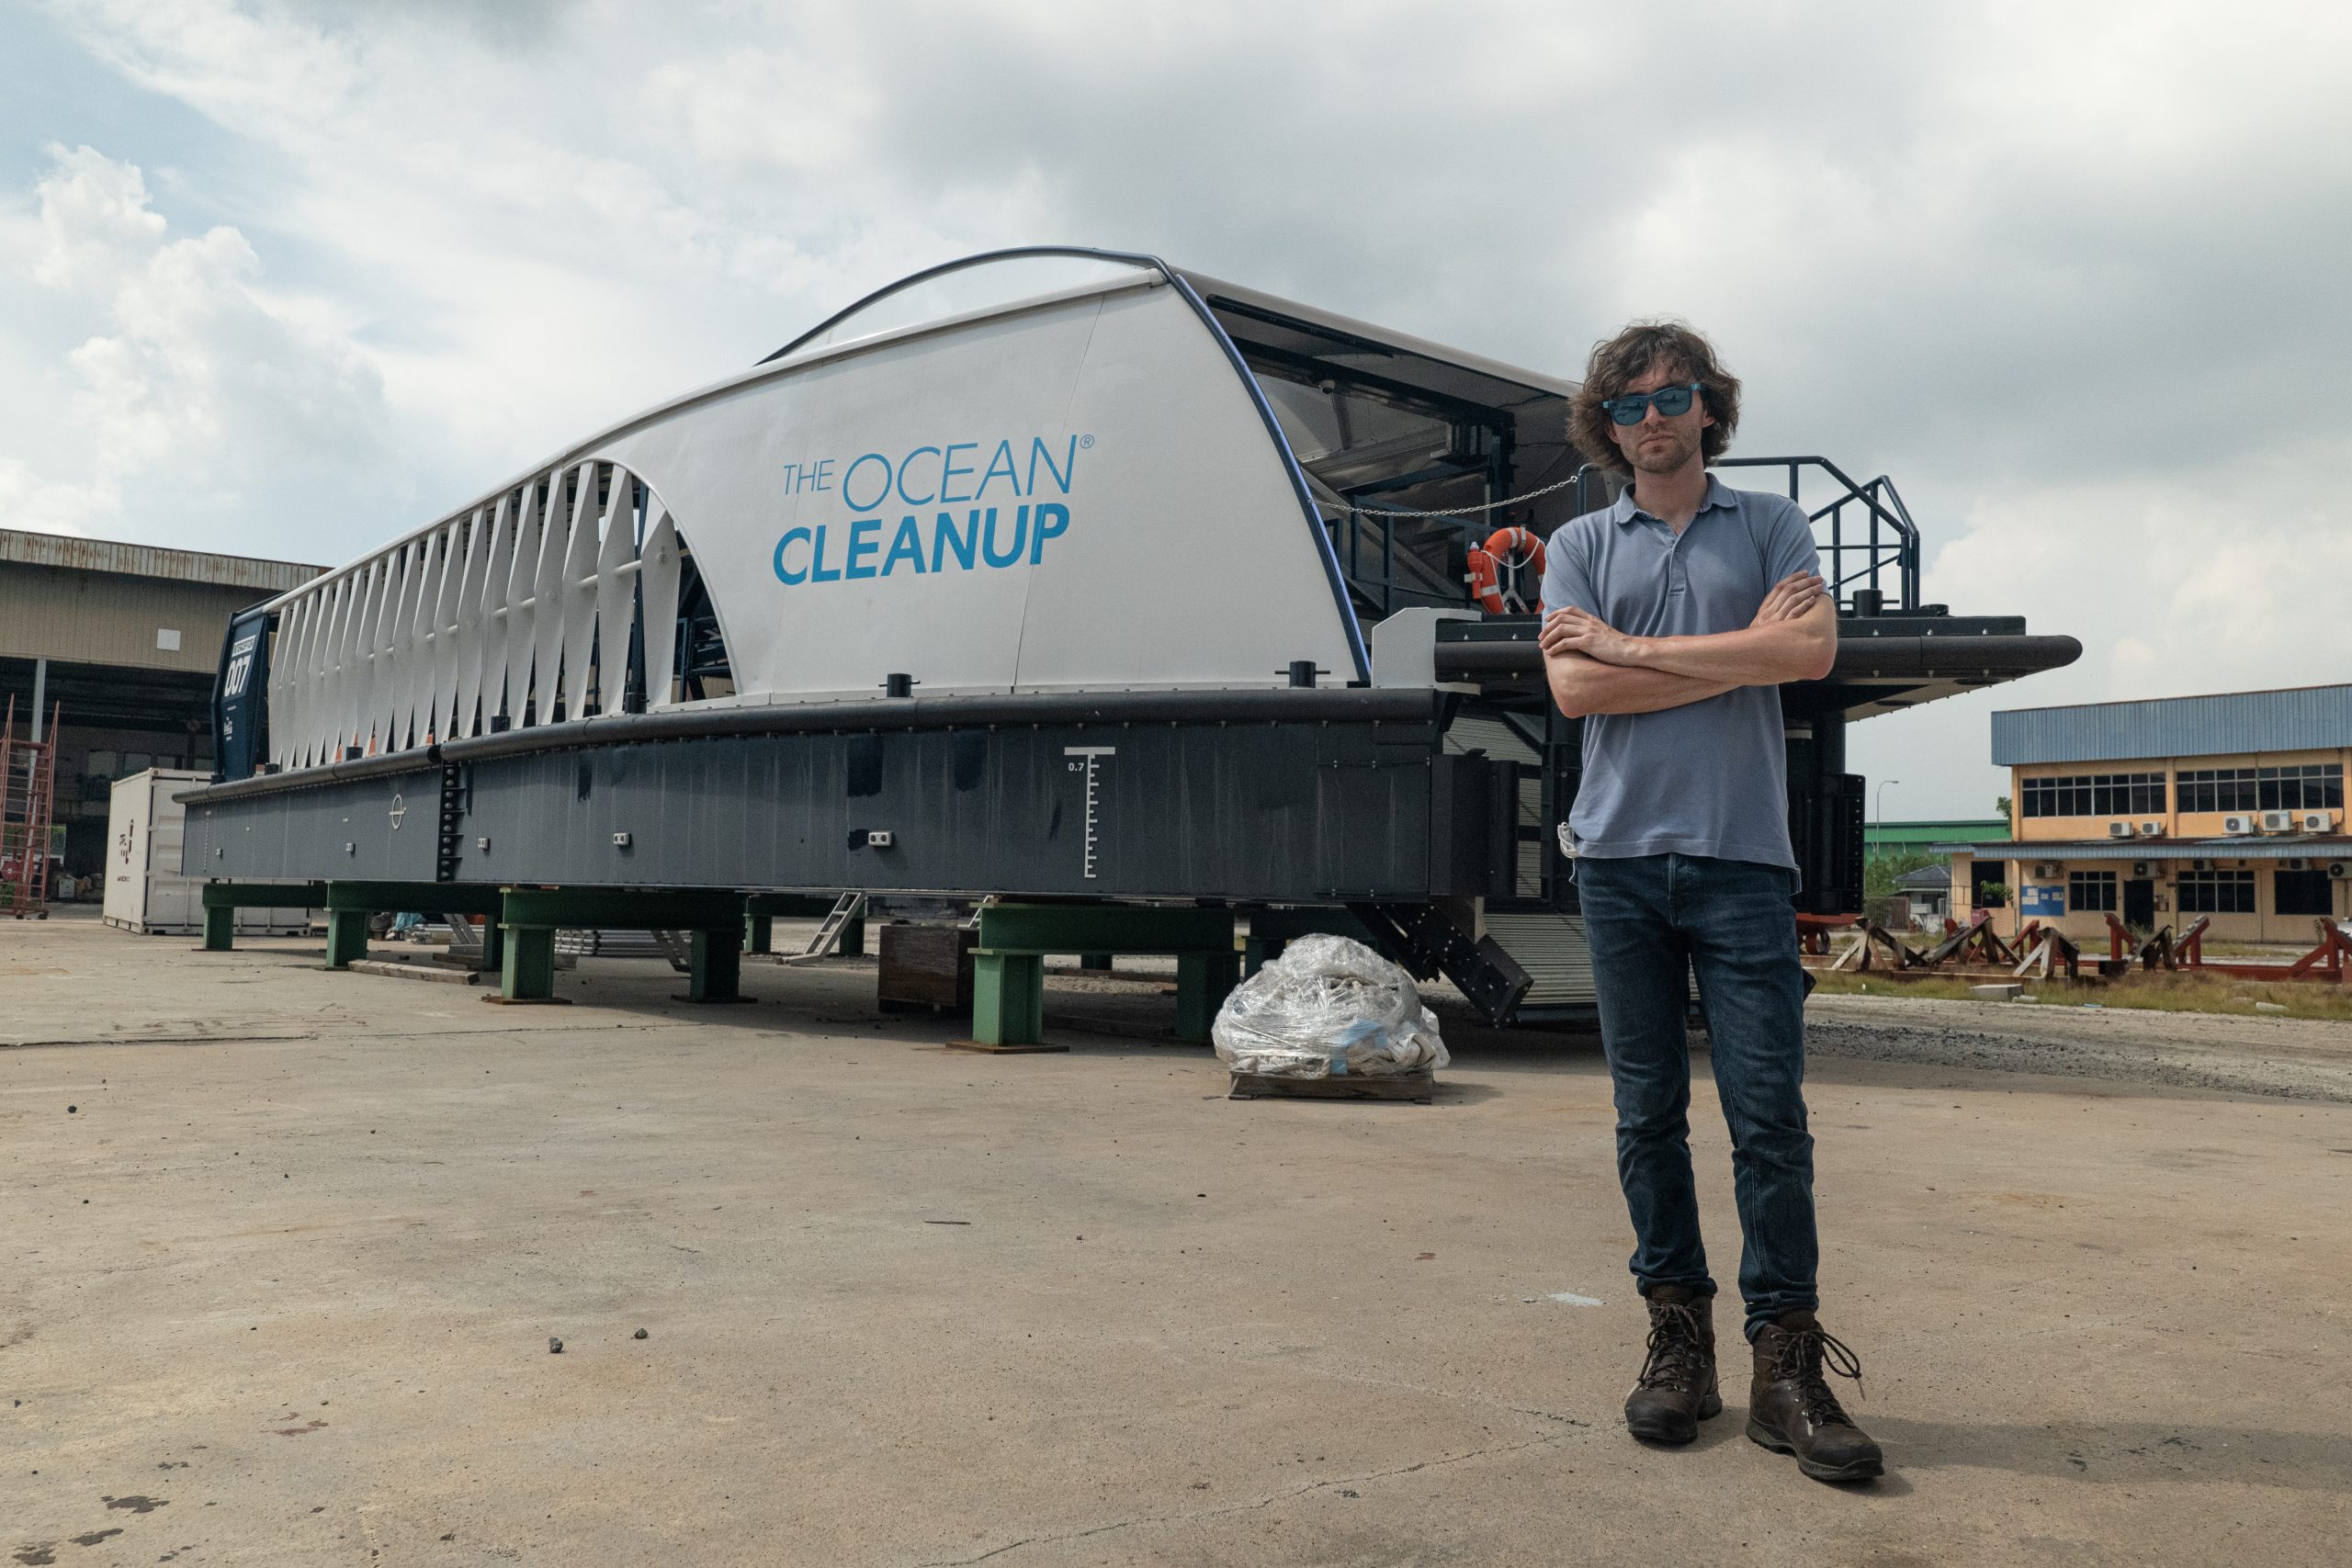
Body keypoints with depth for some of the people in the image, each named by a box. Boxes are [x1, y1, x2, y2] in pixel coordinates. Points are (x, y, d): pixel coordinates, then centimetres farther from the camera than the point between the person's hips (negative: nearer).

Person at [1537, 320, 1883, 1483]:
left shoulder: (1771, 526, 11)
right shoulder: (1580, 546, 13)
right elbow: (1573, 688, -3)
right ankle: (1677, 1333, 15)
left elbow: (1812, 650, -8)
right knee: (1648, 1113, 5)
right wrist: (1739, 654, -6)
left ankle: (1786, 1359, 5)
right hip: (1620, 854, 1)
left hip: (1741, 856, -1)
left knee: (1769, 1112, -4)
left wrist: (1631, 647, -5)